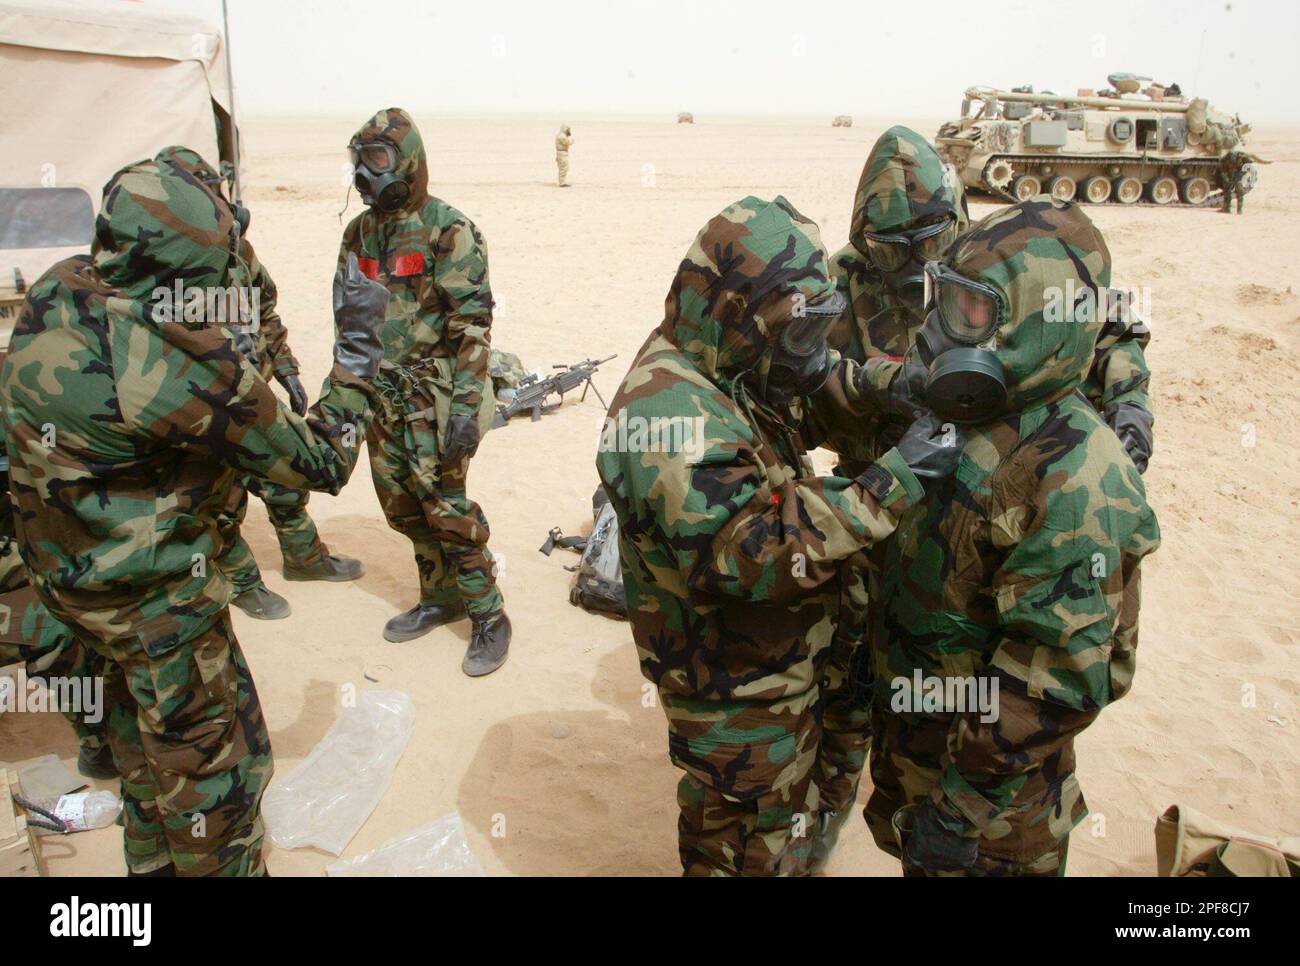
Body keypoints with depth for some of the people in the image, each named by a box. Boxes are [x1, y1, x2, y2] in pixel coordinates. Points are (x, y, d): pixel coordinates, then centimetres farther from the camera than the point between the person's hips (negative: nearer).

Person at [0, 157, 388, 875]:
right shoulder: (187, 374, -33)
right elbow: (318, 462, -22)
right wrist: (358, 347, -14)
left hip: (59, 565, 9)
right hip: (151, 594, -9)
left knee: (139, 709, 30)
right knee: (212, 758, 10)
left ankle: (156, 857, 52)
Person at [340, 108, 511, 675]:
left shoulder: (446, 230, -11)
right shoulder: (360, 232, 11)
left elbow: (473, 324, -15)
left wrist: (465, 407, -21)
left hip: (433, 398, -7)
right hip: (382, 396, 7)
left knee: (446, 509, -5)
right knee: (402, 508, 13)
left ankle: (489, 617, 9)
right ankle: (440, 598, 31)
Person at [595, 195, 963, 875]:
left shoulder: (722, 375, 0)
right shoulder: (674, 413, -33)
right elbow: (758, 551, -38)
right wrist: (889, 483, -37)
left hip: (763, 661, 9)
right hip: (736, 691, -9)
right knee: (759, 847, 13)